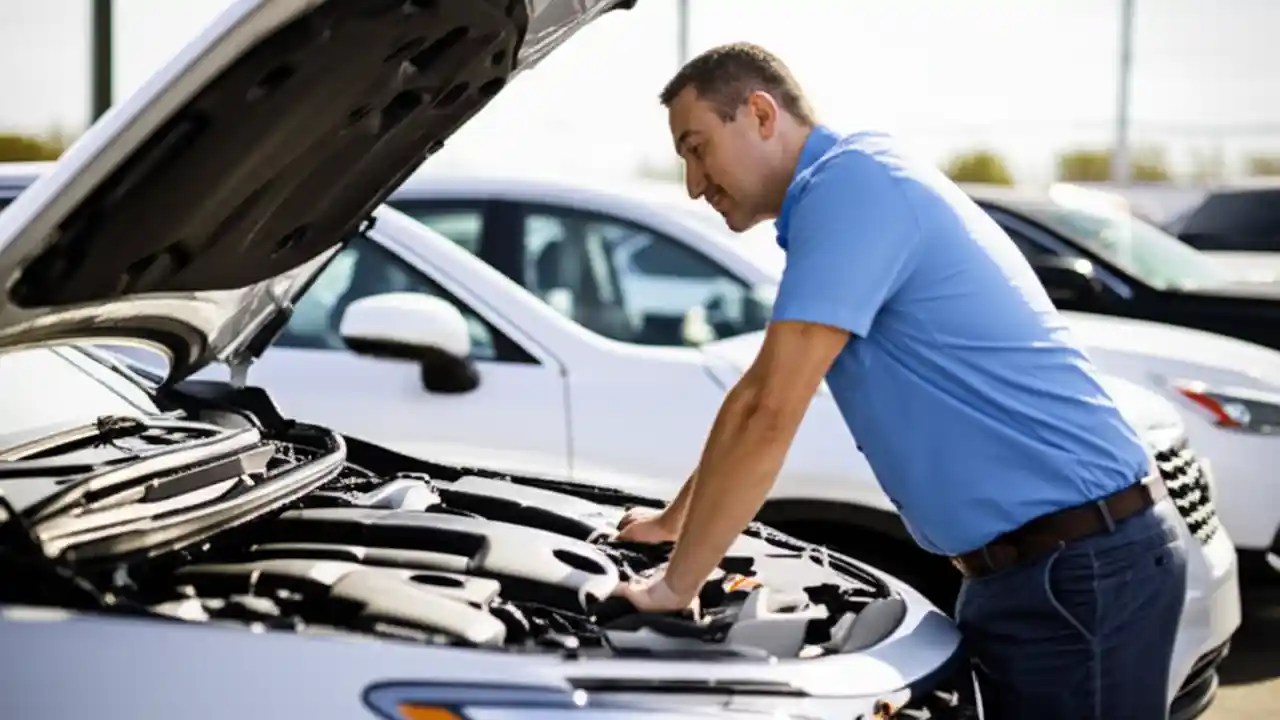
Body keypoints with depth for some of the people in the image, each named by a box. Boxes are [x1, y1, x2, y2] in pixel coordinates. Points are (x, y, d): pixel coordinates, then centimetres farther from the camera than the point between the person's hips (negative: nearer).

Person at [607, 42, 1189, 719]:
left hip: (1080, 568, -10)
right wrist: (673, 521, 35)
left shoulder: (850, 183, -15)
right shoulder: (839, 194, 17)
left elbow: (769, 418, -19)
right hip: (1019, 568, 10)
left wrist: (676, 584, -11)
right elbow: (754, 395, 28)